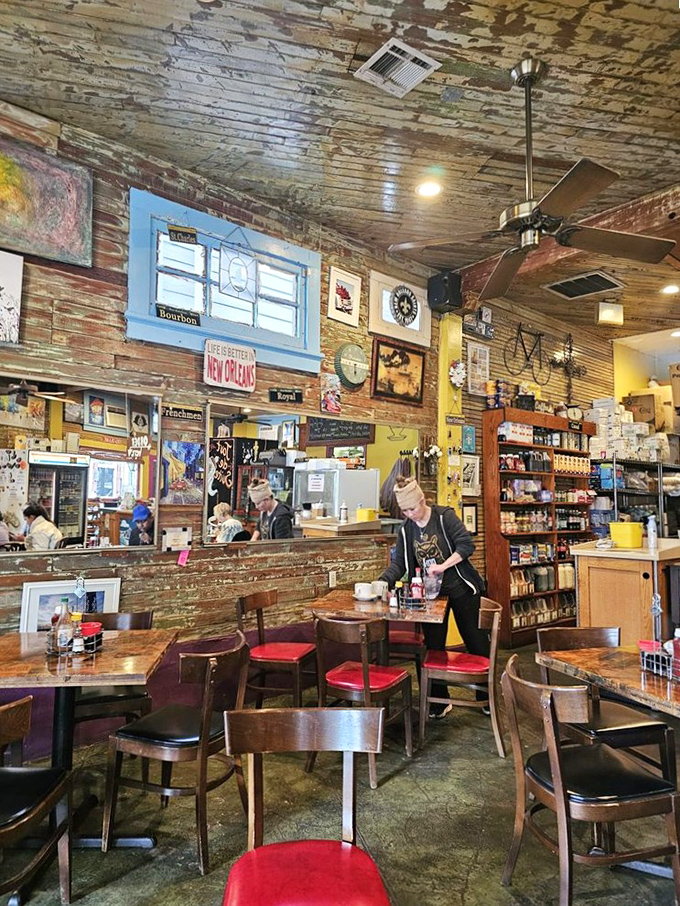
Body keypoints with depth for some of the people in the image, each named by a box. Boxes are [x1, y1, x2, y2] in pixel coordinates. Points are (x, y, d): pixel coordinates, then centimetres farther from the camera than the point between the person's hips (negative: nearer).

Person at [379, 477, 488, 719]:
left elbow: (466, 545, -19)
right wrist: (382, 583, -18)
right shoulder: (406, 529, 1)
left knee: (476, 641, 7)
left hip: (460, 588, -4)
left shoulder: (445, 516, -12)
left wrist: (443, 566, -27)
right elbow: (399, 564, -2)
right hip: (430, 593, 4)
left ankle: (488, 697, 25)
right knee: (433, 646, 8)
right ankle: (439, 701, 23)